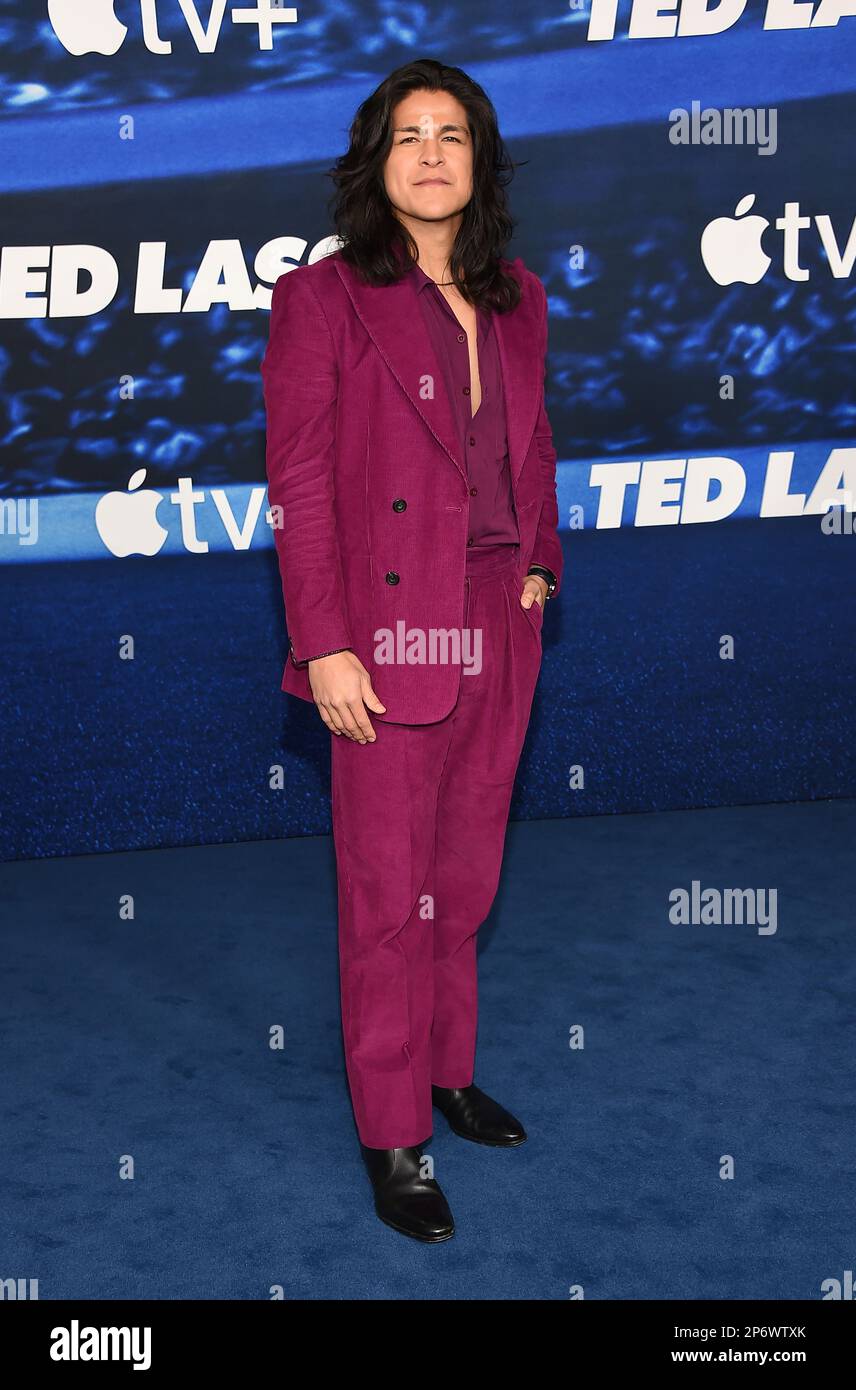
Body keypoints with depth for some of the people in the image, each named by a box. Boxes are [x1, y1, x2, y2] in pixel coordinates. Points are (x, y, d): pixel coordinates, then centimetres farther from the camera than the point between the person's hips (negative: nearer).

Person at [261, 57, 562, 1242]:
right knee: (392, 896, 3)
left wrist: (541, 564, 9)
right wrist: (325, 646, -15)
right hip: (392, 634, -5)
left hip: (500, 635, 6)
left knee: (465, 878, 17)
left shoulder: (516, 302, 11)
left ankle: (450, 1071, 36)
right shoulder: (323, 298, -6)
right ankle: (393, 1136, 18)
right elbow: (299, 484, -10)